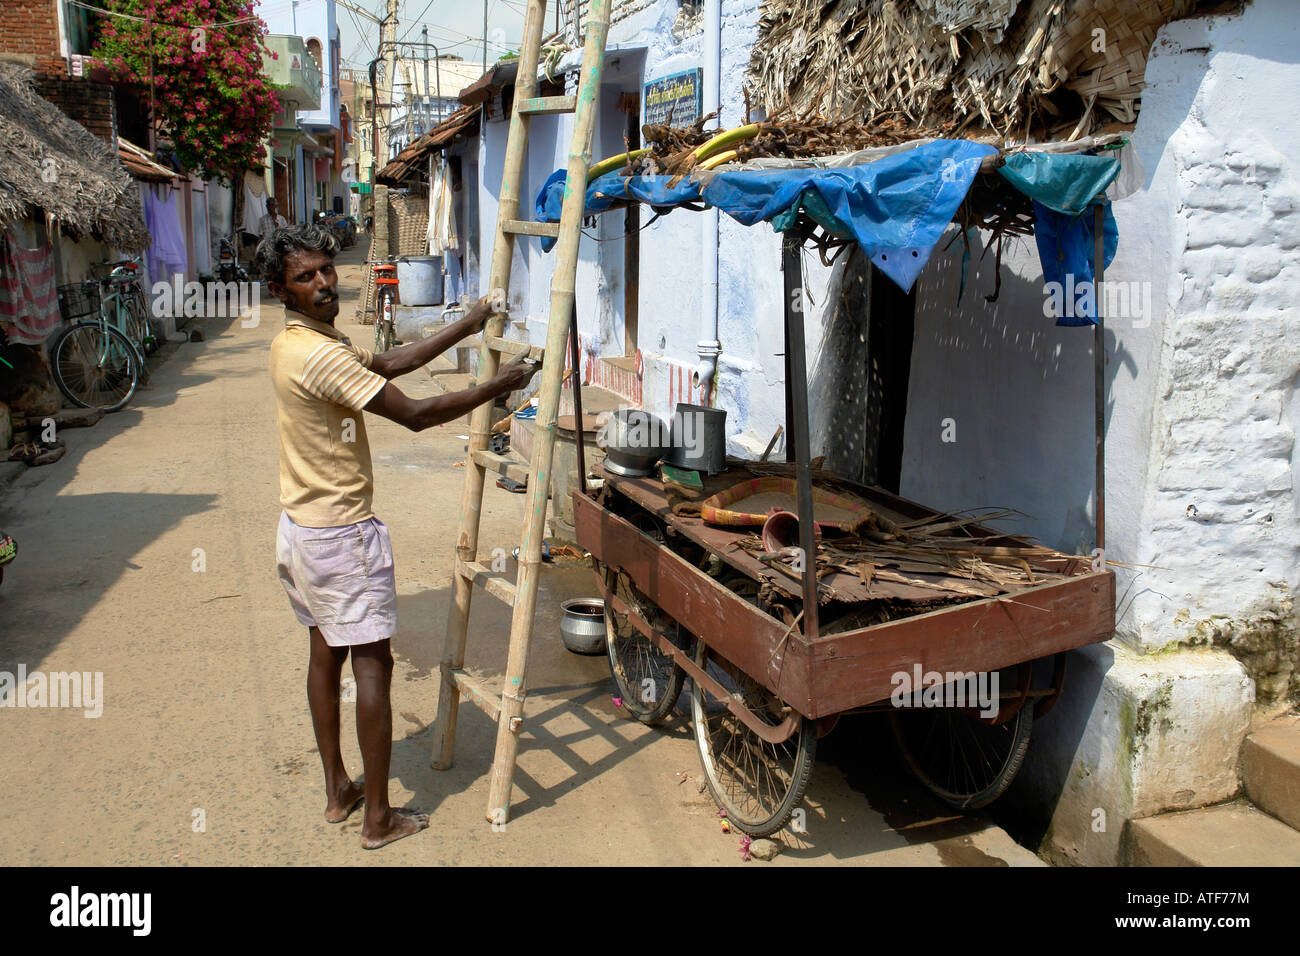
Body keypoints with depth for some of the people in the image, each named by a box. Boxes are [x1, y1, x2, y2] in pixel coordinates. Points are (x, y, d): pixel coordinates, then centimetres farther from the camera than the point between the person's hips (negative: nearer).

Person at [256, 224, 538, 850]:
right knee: (372, 665, -1)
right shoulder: (321, 356, -24)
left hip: (300, 529, 10)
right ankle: (379, 818, 9)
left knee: (325, 655, 17)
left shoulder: (293, 343, 7)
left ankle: (338, 790, 30)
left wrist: (466, 327, 11)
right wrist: (497, 387, -12)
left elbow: (388, 364, 12)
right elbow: (415, 415, -23)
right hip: (342, 535, -10)